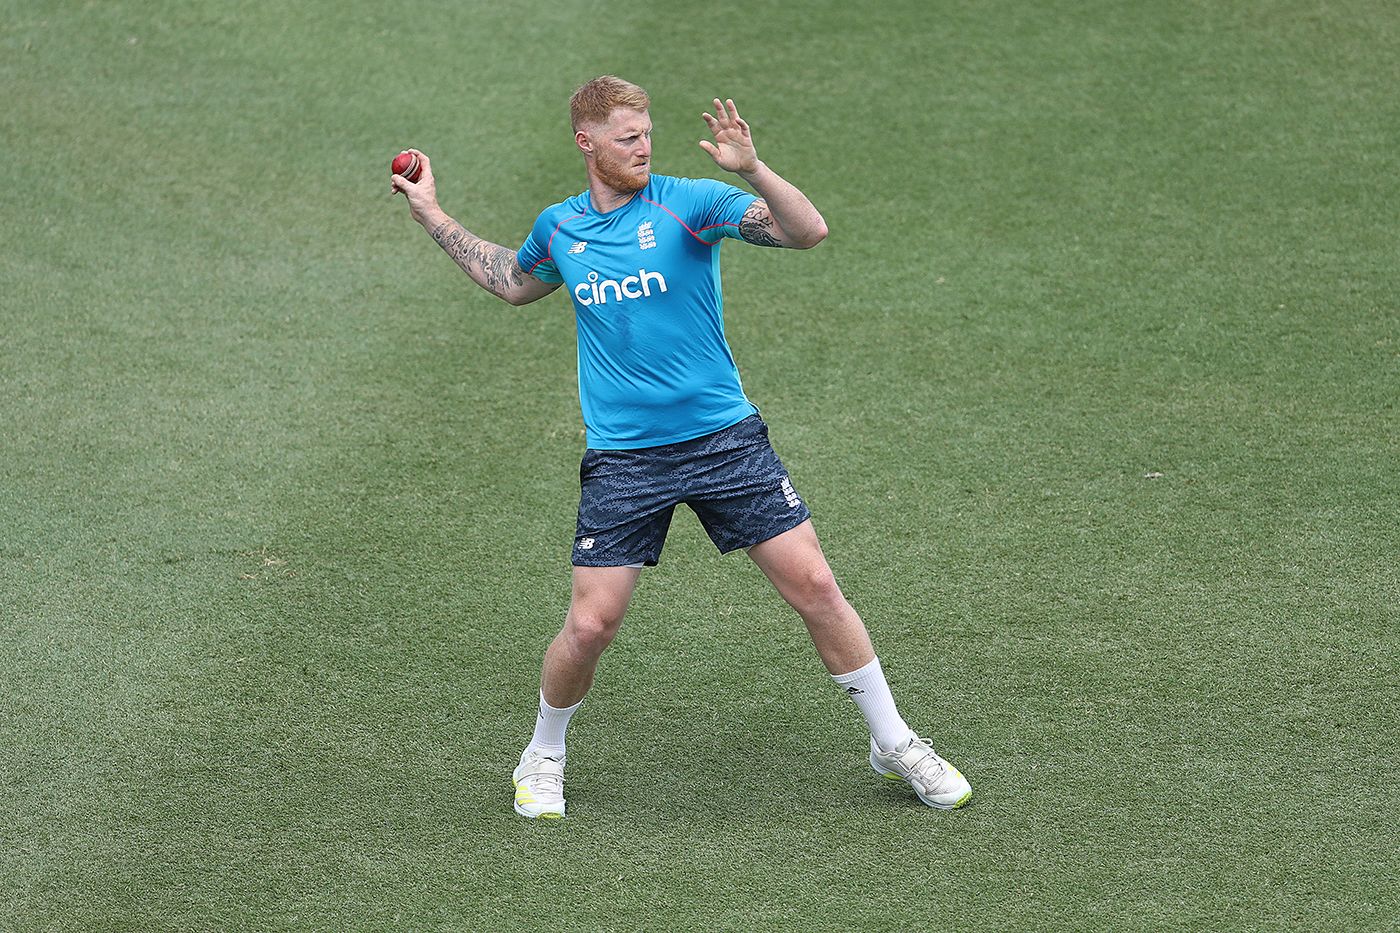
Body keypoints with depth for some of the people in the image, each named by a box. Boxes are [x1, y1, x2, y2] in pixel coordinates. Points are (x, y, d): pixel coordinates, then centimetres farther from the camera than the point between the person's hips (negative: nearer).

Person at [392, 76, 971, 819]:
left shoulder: (686, 202, -6)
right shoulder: (559, 228, 7)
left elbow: (808, 231, -17)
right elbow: (512, 283, 31)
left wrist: (751, 169, -33)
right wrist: (432, 216, 29)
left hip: (725, 440, -1)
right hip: (622, 457, 1)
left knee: (814, 586, -4)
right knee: (590, 624, -6)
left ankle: (892, 743, 13)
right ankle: (543, 758, 21)